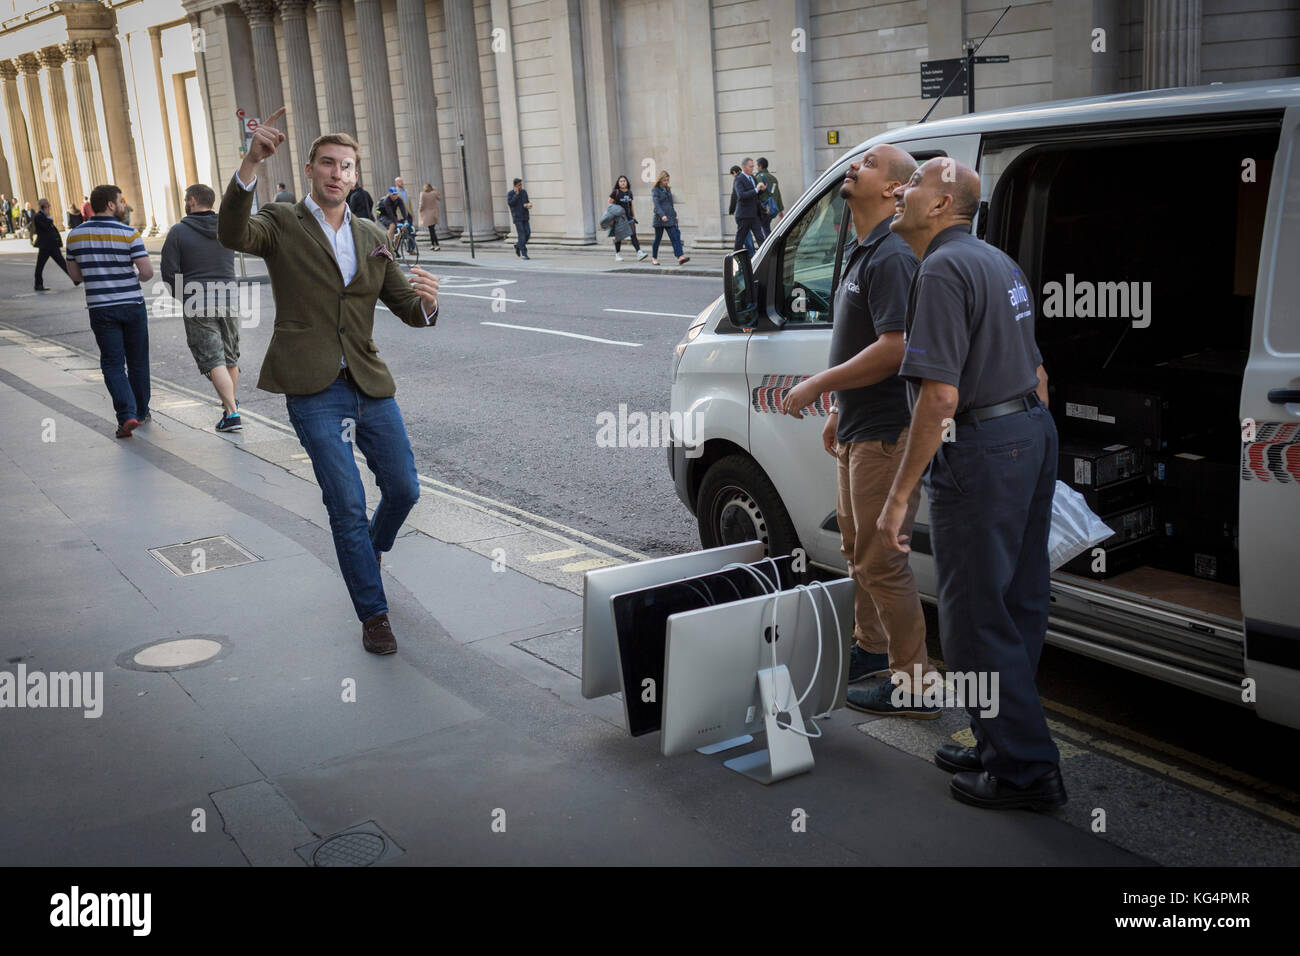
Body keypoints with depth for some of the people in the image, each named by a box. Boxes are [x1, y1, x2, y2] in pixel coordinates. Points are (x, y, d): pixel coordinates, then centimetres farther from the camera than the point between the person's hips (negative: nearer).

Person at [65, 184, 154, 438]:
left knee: (112, 363, 3)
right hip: (132, 305, -2)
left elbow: (75, 275, 9)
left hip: (101, 309, 2)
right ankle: (141, 412, 24)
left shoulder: (75, 235, 2)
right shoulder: (128, 233, -9)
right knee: (137, 361, 13)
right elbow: (147, 272, -13)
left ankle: (127, 414, -15)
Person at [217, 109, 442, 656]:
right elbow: (233, 234, -22)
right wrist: (251, 163, -35)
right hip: (314, 390, -4)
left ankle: (369, 553, 43)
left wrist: (427, 301, -14)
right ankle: (373, 614, 12)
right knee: (347, 507, -3)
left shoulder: (372, 238, 14)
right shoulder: (282, 225, 1)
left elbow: (410, 312, 12)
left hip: (369, 385, 5)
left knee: (403, 490, 10)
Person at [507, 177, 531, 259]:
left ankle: (518, 245, 25)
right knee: (521, 234, -10)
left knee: (527, 233, -2)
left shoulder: (524, 192, 8)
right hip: (517, 217, -5)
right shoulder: (510, 193, -6)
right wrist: (517, 194, -17)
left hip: (525, 216, 5)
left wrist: (528, 205, -9)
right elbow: (510, 203, -19)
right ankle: (524, 254, -9)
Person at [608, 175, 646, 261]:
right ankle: (617, 254, 22)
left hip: (629, 217, 4)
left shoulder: (629, 193, 11)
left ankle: (639, 253, -18)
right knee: (619, 236, 7)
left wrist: (634, 215, 17)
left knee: (633, 235, -8)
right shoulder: (615, 192, -5)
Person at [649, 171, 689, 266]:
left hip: (670, 218, 5)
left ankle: (680, 257, -21)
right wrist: (662, 215, -29)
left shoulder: (668, 190, 16)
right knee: (658, 238, 6)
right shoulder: (655, 191, -4)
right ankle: (654, 258, 22)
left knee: (675, 237, -10)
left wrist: (675, 215, 23)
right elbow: (656, 204, -17)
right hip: (660, 219, -5)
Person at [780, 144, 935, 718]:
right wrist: (838, 411, 22)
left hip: (886, 433, -11)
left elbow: (895, 348, -28)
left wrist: (816, 386, -22)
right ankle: (872, 648, 38)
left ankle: (913, 684, 6)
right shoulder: (861, 252, 14)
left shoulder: (892, 257, -19)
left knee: (881, 560, -5)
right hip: (859, 428, 11)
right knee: (856, 546, 22)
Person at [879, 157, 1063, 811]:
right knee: (1018, 607, 16)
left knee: (976, 616, 0)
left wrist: (898, 497, -21)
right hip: (1034, 435, 10)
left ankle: (1025, 769, 8)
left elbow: (940, 396, -24)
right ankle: (1002, 743, 29)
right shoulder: (998, 262, 17)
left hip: (979, 451, -10)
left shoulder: (943, 270, -15)